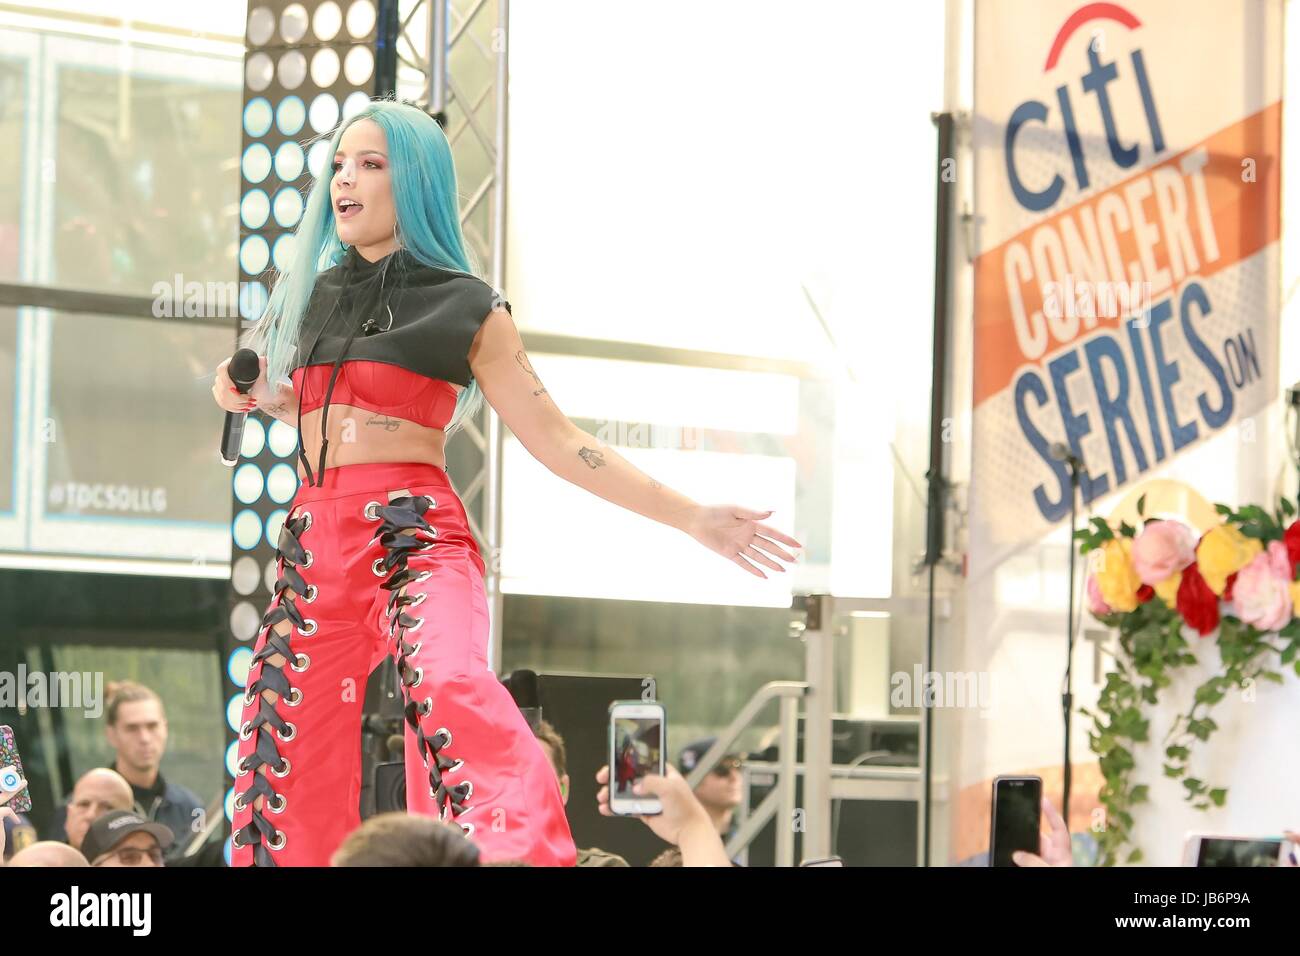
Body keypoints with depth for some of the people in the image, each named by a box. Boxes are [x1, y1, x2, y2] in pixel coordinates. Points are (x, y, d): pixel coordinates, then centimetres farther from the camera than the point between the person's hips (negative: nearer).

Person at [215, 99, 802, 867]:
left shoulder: (466, 308, 2)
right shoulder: (310, 296, 15)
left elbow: (557, 440, 2)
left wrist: (691, 516, -2)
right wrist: (250, 395, 11)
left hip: (415, 534, -5)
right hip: (314, 543, 5)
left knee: (450, 688, -34)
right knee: (286, 756, 2)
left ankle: (522, 855, -49)